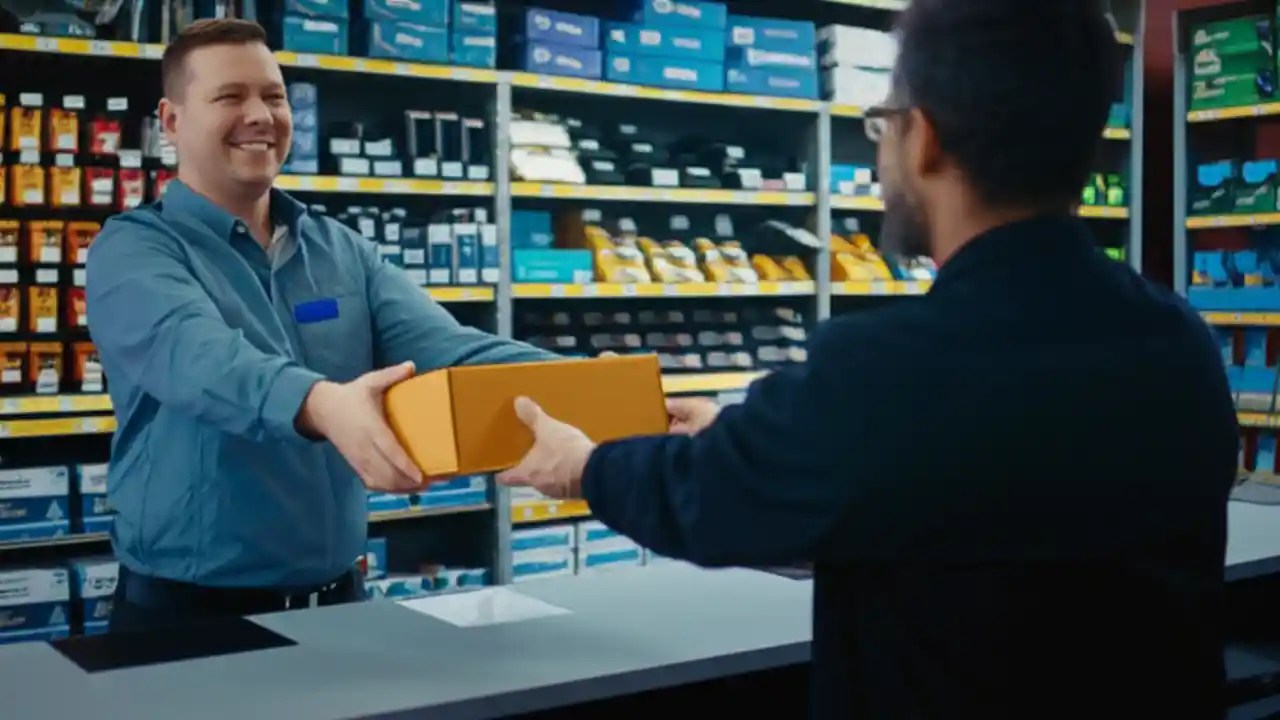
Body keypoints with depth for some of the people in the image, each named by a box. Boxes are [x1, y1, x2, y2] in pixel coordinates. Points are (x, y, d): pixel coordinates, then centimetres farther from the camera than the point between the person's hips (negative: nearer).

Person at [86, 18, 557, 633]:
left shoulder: (342, 250, 7)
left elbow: (441, 346, -8)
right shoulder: (133, 248, -8)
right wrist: (319, 404, -50)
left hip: (335, 596, 5)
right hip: (189, 606, -4)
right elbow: (197, 357, -29)